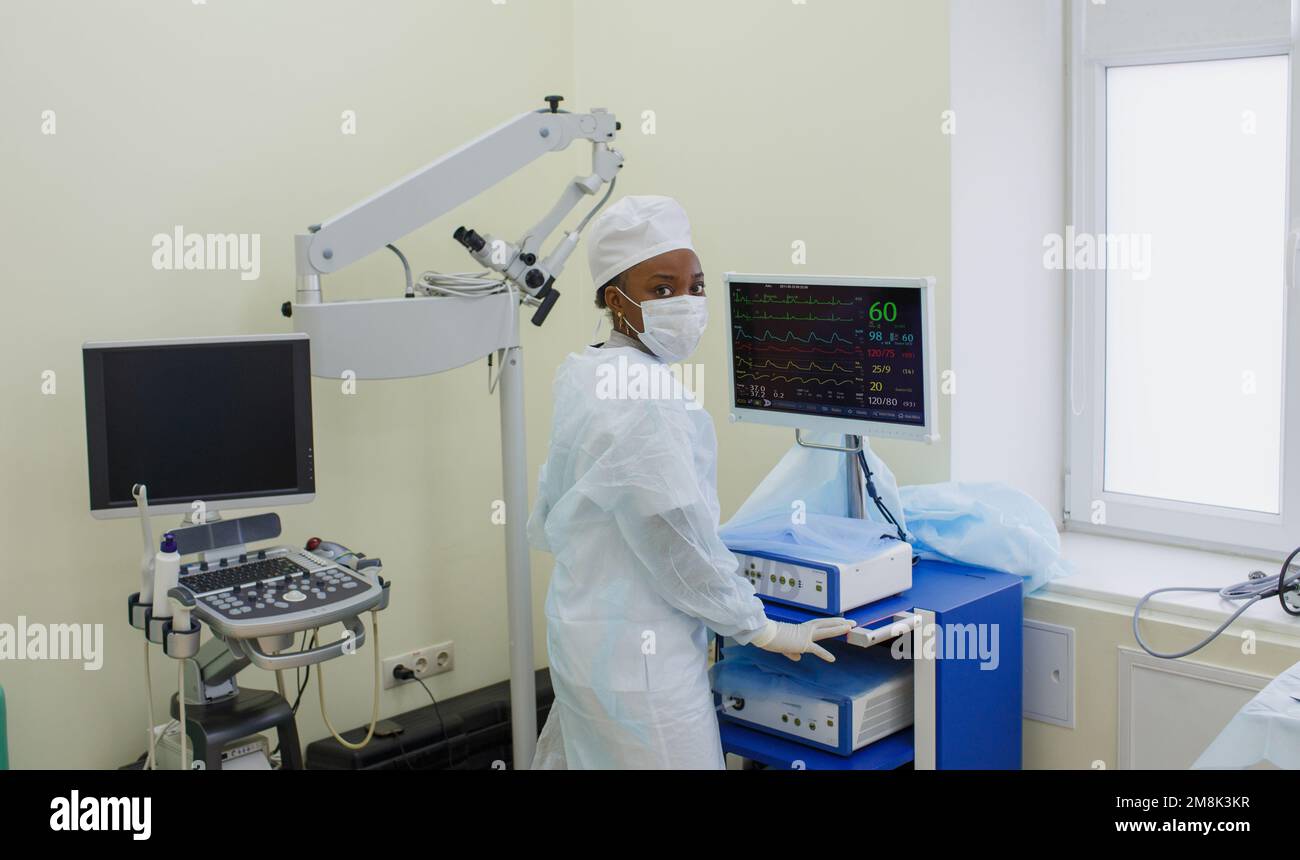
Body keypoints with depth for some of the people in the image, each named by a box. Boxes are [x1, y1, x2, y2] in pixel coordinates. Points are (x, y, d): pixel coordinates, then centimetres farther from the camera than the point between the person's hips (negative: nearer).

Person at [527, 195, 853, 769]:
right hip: (636, 655, -10)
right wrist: (761, 629, -11)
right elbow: (680, 541, -22)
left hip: (581, 630, 10)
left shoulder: (585, 377, 8)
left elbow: (549, 524, 17)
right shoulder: (644, 399, -23)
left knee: (573, 759, 21)